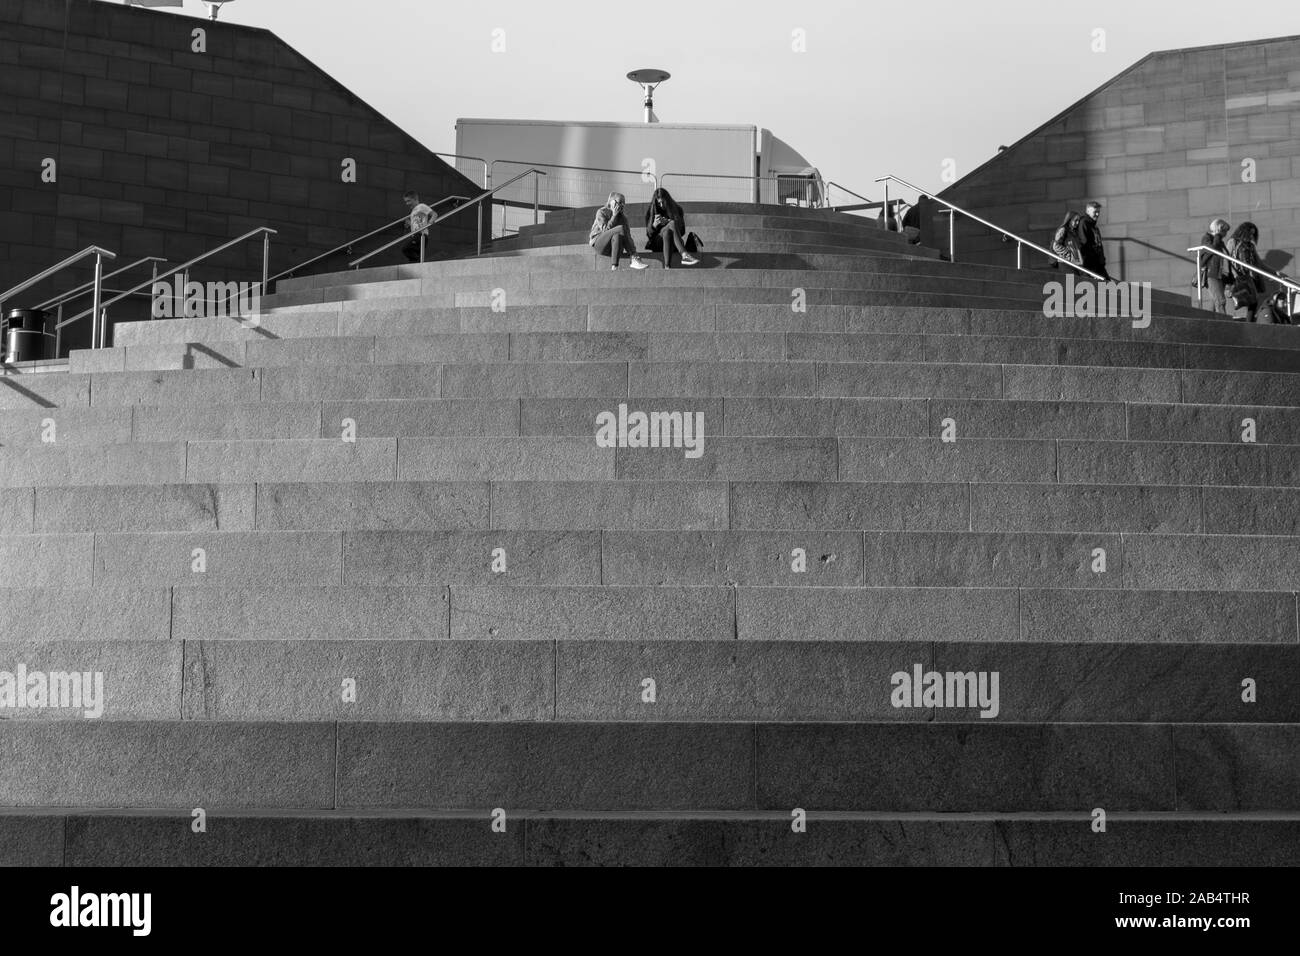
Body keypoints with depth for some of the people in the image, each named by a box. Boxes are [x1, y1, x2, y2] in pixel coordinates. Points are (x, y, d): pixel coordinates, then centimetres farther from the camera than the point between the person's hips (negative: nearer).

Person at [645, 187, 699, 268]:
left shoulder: (676, 210, 8)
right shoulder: (651, 211, 6)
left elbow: (682, 231, 6)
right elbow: (649, 234, 5)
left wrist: (667, 222, -12)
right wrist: (654, 225, -17)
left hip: (674, 243, 1)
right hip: (657, 244, -1)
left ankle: (667, 267, -52)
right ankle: (684, 255, -52)